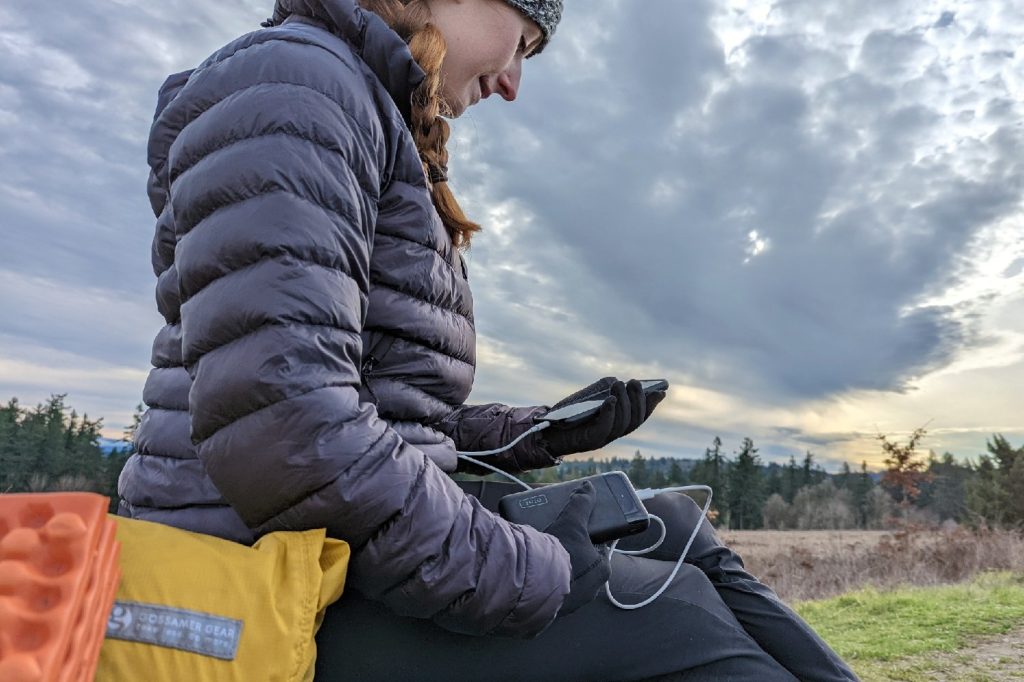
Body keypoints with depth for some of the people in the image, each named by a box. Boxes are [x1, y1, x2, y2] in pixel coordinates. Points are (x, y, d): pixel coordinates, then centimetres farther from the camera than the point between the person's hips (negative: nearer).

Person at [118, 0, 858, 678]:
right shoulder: (290, 81, -11)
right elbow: (282, 421, -25)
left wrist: (541, 432, 7)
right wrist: (527, 576, -18)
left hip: (348, 539, 9)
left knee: (673, 528, 10)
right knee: (675, 620, -13)